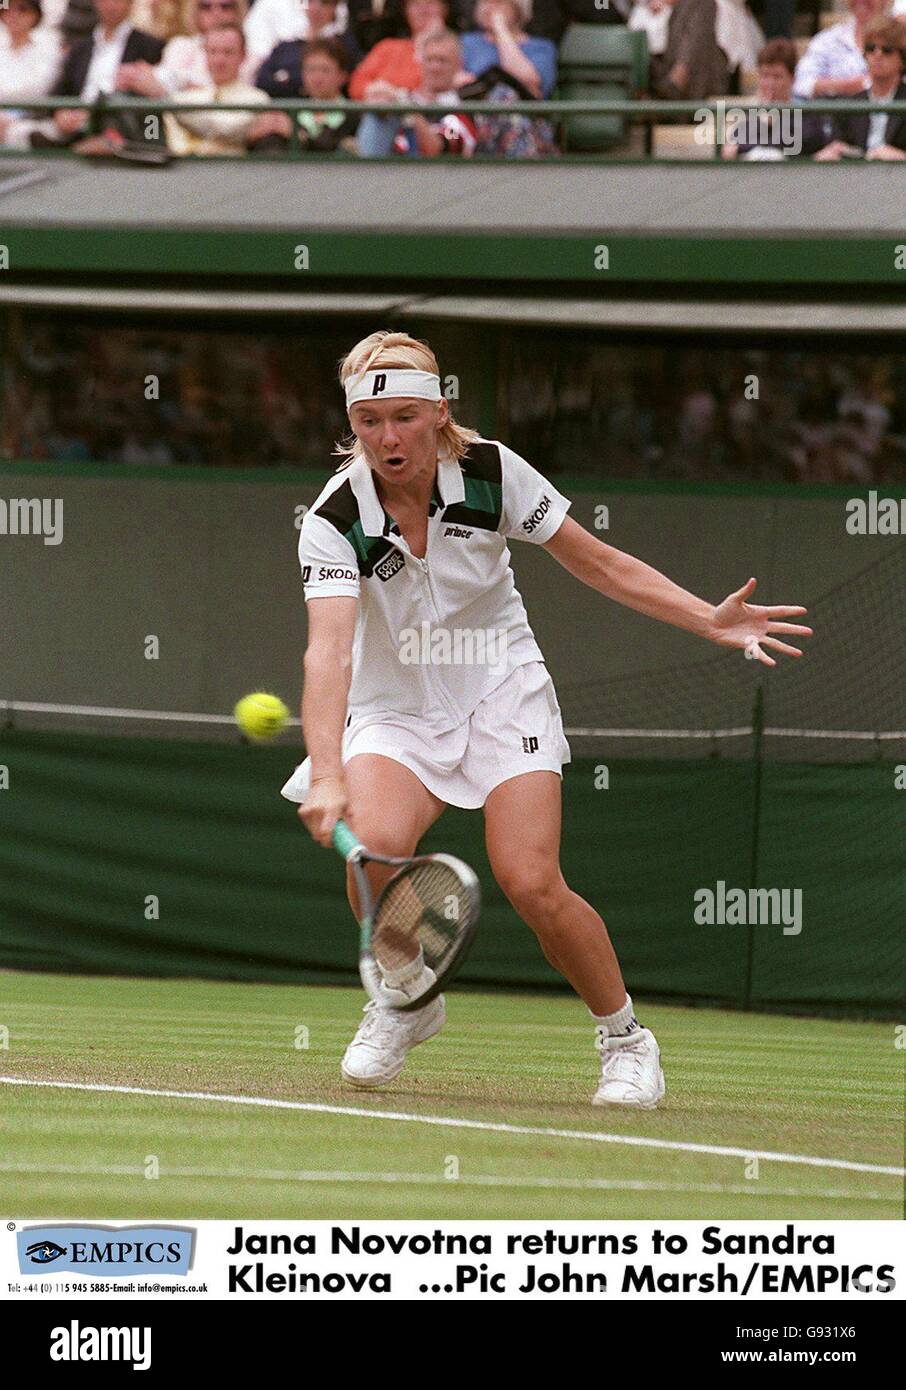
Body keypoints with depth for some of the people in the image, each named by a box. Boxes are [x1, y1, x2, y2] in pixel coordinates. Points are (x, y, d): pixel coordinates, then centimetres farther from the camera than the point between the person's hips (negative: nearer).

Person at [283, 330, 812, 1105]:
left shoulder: (489, 472, -13)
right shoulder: (335, 519, -19)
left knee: (531, 882, -18)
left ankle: (625, 1038, 6)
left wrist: (711, 621, -12)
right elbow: (328, 650, -33)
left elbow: (598, 564, -2)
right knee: (374, 841, -30)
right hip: (395, 708, 0)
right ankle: (406, 996, 1)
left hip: (500, 691, 0)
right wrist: (326, 776, -47)